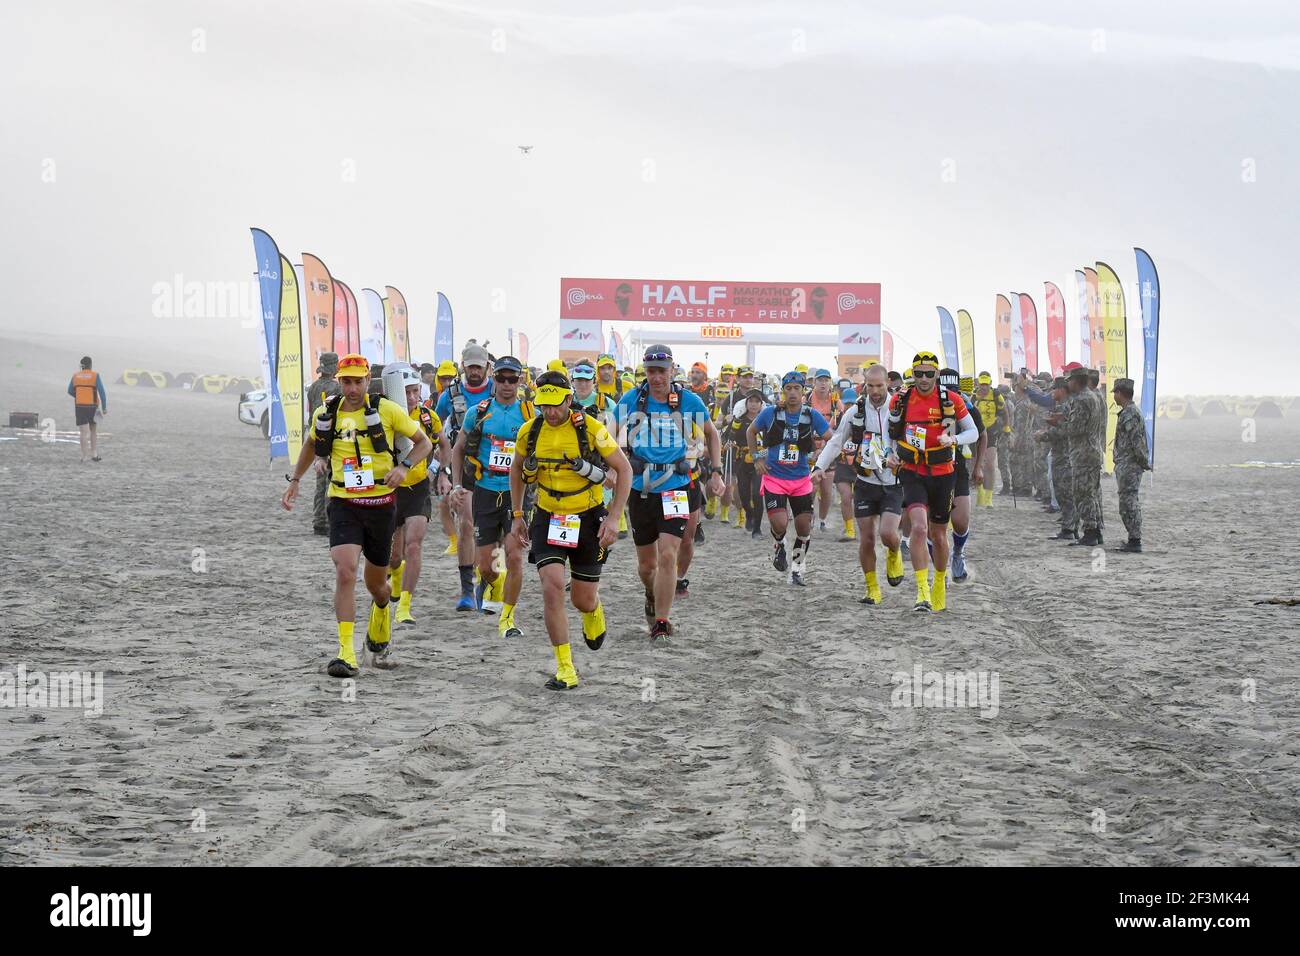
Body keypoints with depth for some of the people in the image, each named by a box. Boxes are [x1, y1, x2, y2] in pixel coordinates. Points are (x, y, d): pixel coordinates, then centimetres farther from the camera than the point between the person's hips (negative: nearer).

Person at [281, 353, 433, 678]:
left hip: (380, 503, 0)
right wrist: (295, 480, 18)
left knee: (375, 582, 14)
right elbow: (311, 445, 25)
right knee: (345, 572, -20)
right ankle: (346, 654, -21)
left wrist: (403, 466, -16)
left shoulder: (387, 410, -6)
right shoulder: (326, 414, 3)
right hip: (343, 504, 0)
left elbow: (424, 443, 2)